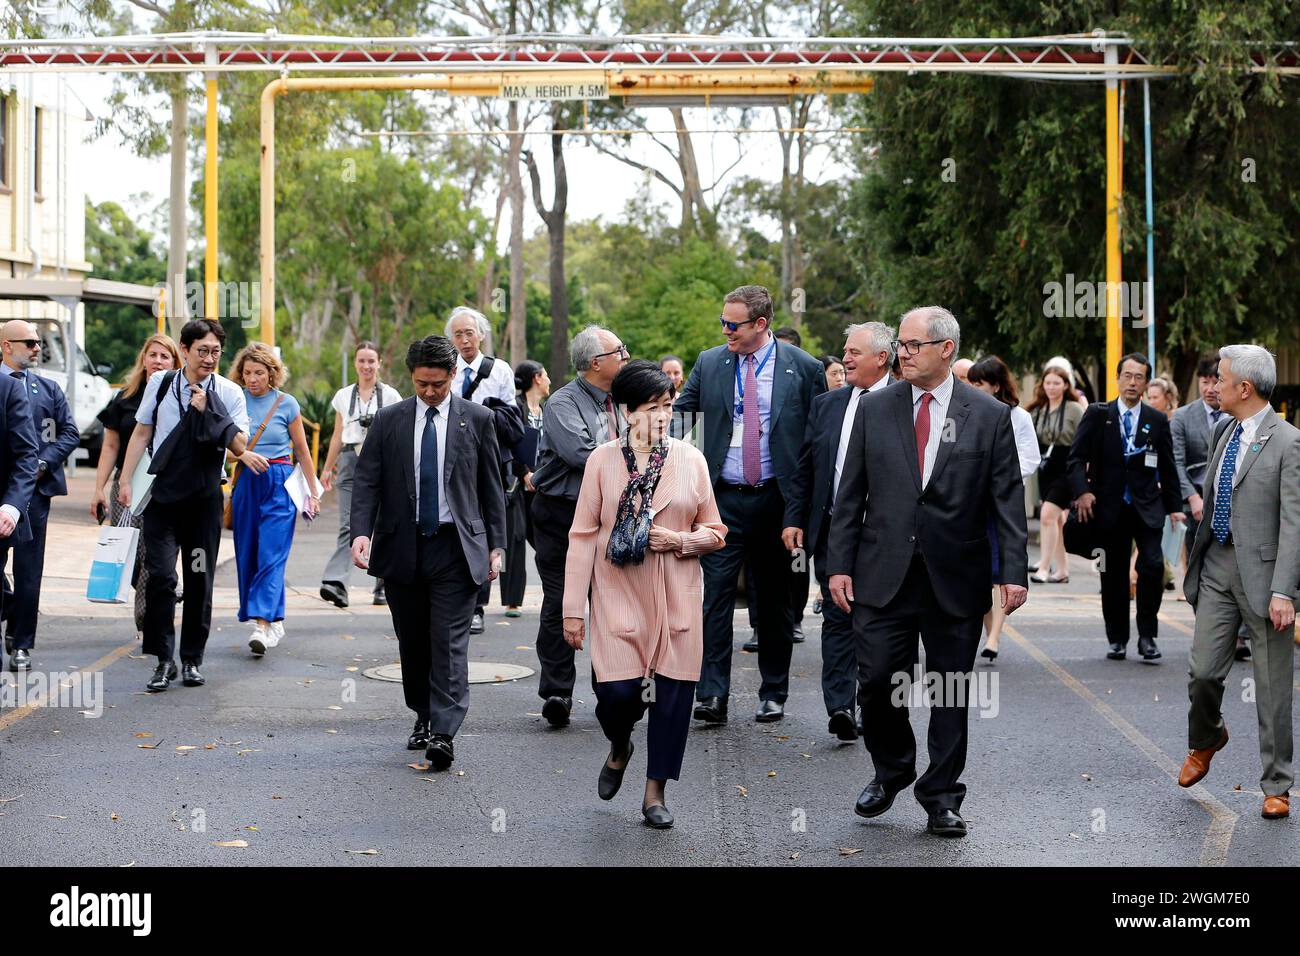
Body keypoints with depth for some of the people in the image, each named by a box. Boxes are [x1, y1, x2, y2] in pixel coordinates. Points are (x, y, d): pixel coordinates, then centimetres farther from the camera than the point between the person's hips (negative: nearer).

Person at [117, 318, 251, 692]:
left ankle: (192, 660, 16)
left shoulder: (229, 393, -2)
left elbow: (239, 447, -6)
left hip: (205, 496, 0)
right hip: (162, 493, 0)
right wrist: (126, 481, 5)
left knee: (199, 579, 5)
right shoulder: (160, 384, 2)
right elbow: (141, 433, 9)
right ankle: (164, 660, 0)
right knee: (160, 575, -9)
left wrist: (208, 412, -17)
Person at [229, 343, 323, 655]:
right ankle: (275, 621, 18)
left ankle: (263, 624, -21)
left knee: (271, 555, -13)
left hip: (280, 482, -3)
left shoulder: (286, 403, 1)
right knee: (247, 555, 6)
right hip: (245, 481, 3)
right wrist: (244, 455, -22)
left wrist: (314, 492, 11)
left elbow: (302, 451, 9)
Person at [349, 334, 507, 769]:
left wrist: (496, 544, 2)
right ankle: (424, 716, 28)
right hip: (402, 546, 3)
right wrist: (362, 531, -13)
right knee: (412, 640, 11)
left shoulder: (477, 420, 2)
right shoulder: (388, 420, 5)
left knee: (449, 639, -10)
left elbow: (491, 486, 6)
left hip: (455, 546, -2)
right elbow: (367, 480, 2)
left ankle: (444, 733, -14)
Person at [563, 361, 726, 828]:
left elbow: (715, 531, 11)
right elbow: (582, 536, 0)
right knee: (617, 689, -11)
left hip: (675, 597, 2)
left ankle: (655, 793, 18)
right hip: (618, 593, -2)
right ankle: (619, 747, 25)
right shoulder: (603, 460, 0)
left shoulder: (691, 460, 4)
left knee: (673, 692, 1)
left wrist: (682, 540, -11)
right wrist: (573, 608, -4)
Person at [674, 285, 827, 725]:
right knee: (716, 594, -8)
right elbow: (678, 413, 10)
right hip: (724, 498, 1)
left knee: (775, 600, 9)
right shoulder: (709, 363, 5)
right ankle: (712, 695, -8)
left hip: (776, 498, -1)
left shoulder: (803, 367, -1)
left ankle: (773, 694, 20)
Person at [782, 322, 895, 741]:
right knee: (837, 619, -1)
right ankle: (840, 707, -4)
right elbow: (804, 468, 14)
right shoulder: (826, 404, 12)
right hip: (831, 529, 4)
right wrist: (794, 518, 5)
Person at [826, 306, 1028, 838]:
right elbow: (850, 494, 7)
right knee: (876, 682, 0)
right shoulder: (874, 409, 6)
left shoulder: (990, 416, 1)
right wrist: (840, 564, 1)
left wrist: (1013, 571, -8)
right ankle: (891, 772, 26)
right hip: (884, 575, 1)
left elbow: (1008, 500, -1)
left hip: (956, 580, -1)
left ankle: (941, 799, 17)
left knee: (951, 693, 5)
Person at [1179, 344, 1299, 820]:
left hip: (1261, 569, -6)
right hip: (1218, 566, 6)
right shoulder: (1223, 431, 11)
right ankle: (1204, 740, 36)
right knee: (1202, 671, 5)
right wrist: (1196, 561, 18)